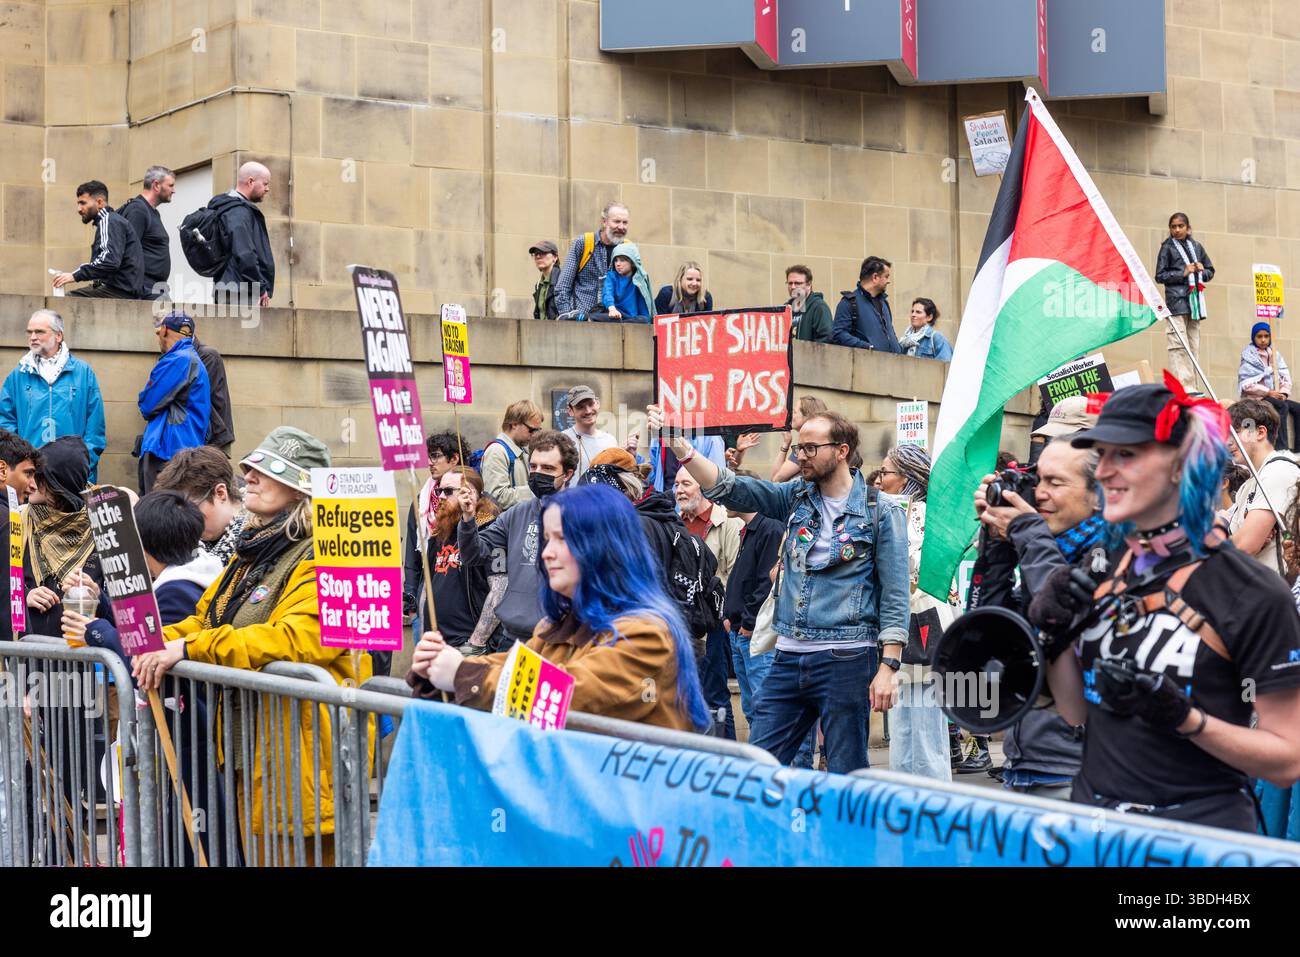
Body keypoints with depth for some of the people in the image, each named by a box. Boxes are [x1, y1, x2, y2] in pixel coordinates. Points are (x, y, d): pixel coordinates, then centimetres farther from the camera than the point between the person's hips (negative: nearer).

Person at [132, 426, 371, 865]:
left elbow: (295, 638, -27)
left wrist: (191, 647, -26)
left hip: (303, 752, -9)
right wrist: (158, 643, -2)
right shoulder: (252, 554, 18)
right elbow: (205, 618, 19)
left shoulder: (326, 559, -14)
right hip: (252, 749, 9)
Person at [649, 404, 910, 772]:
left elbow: (894, 594, -6)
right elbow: (728, 488, 3)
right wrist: (678, 445, -10)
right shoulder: (795, 497, 11)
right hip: (789, 656, 5)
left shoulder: (881, 510, -3)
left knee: (847, 776, 1)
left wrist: (888, 667, -12)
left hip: (846, 658, -5)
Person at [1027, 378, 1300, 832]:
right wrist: (1056, 638, -5)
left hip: (1200, 829, -6)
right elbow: (1079, 713, 10)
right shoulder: (1101, 572, 4)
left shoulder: (1254, 595, -15)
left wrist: (1182, 717, -25)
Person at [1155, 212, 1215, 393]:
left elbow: (1211, 271, 21)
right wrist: (1183, 273, -12)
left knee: (1194, 345, 4)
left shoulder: (1196, 247, 15)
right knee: (1179, 345, -13)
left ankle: (1193, 388, 6)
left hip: (1195, 299, 5)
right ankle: (1183, 387, -18)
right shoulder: (1167, 248, 2)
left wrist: (1202, 271, -1)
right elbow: (1160, 276, -3)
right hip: (1176, 300, -5)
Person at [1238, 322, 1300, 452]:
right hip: (1255, 398, -6)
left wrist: (1284, 392, -12)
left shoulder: (1275, 354, 13)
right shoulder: (1249, 356, -4)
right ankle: (1282, 448, -35)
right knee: (1282, 406, -31)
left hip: (1275, 396, 6)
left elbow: (1286, 377, 8)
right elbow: (1246, 384, -13)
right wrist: (1268, 392, -19)